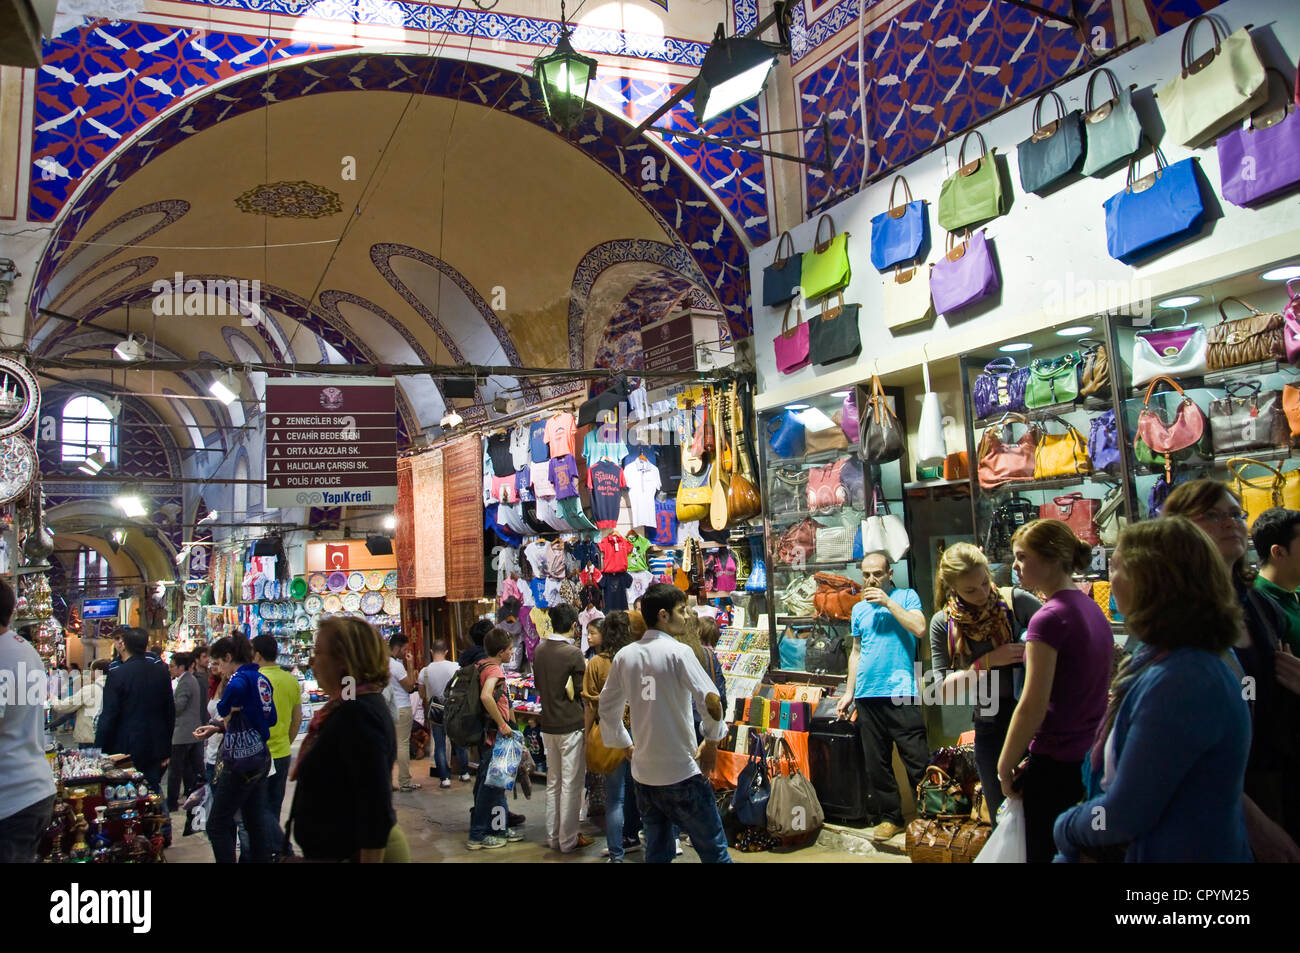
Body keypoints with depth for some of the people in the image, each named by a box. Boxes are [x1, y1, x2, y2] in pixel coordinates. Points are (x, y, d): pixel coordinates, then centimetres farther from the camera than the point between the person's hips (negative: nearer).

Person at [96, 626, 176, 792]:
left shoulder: (116, 675, -12)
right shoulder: (162, 671, 3)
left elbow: (108, 718, -12)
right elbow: (171, 712, 9)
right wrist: (166, 751, 17)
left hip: (126, 750, -5)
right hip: (155, 750, 5)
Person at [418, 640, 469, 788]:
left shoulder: (424, 671, -7)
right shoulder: (455, 667, -13)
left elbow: (422, 695, 5)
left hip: (435, 712, 0)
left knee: (439, 745, 7)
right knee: (459, 742, 15)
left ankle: (445, 778, 5)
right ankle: (465, 773, 24)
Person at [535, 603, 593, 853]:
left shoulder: (539, 650, 3)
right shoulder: (574, 654, -17)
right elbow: (580, 692, -10)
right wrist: (586, 670, 5)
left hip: (548, 724, 7)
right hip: (571, 725, -7)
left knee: (553, 782, 16)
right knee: (571, 785, 3)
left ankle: (553, 836, 24)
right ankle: (568, 840, 10)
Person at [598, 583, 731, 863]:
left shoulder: (624, 656, 5)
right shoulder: (678, 652, -13)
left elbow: (607, 708, 12)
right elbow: (711, 701, -22)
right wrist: (711, 741, -7)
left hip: (643, 774, 6)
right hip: (682, 773, -6)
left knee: (656, 853, 16)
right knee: (714, 851, 4)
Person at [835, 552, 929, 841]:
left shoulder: (907, 597, 4)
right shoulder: (859, 609, 16)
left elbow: (919, 628, -13)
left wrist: (888, 602, -12)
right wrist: (849, 692, 17)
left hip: (900, 691, -5)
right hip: (867, 695, 5)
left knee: (916, 759, -5)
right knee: (877, 763, 8)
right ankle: (890, 817, 19)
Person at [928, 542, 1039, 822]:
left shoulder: (1016, 602, -7)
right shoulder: (943, 624, -3)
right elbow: (946, 689, -5)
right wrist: (989, 661, -15)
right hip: (989, 729, 2)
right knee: (1001, 815, 13)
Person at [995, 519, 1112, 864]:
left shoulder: (1049, 619, -19)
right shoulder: (1093, 609, 8)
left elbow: (1032, 708, -20)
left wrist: (1005, 769, -9)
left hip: (1058, 767, -8)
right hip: (1093, 758, 8)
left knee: (1044, 852, 3)